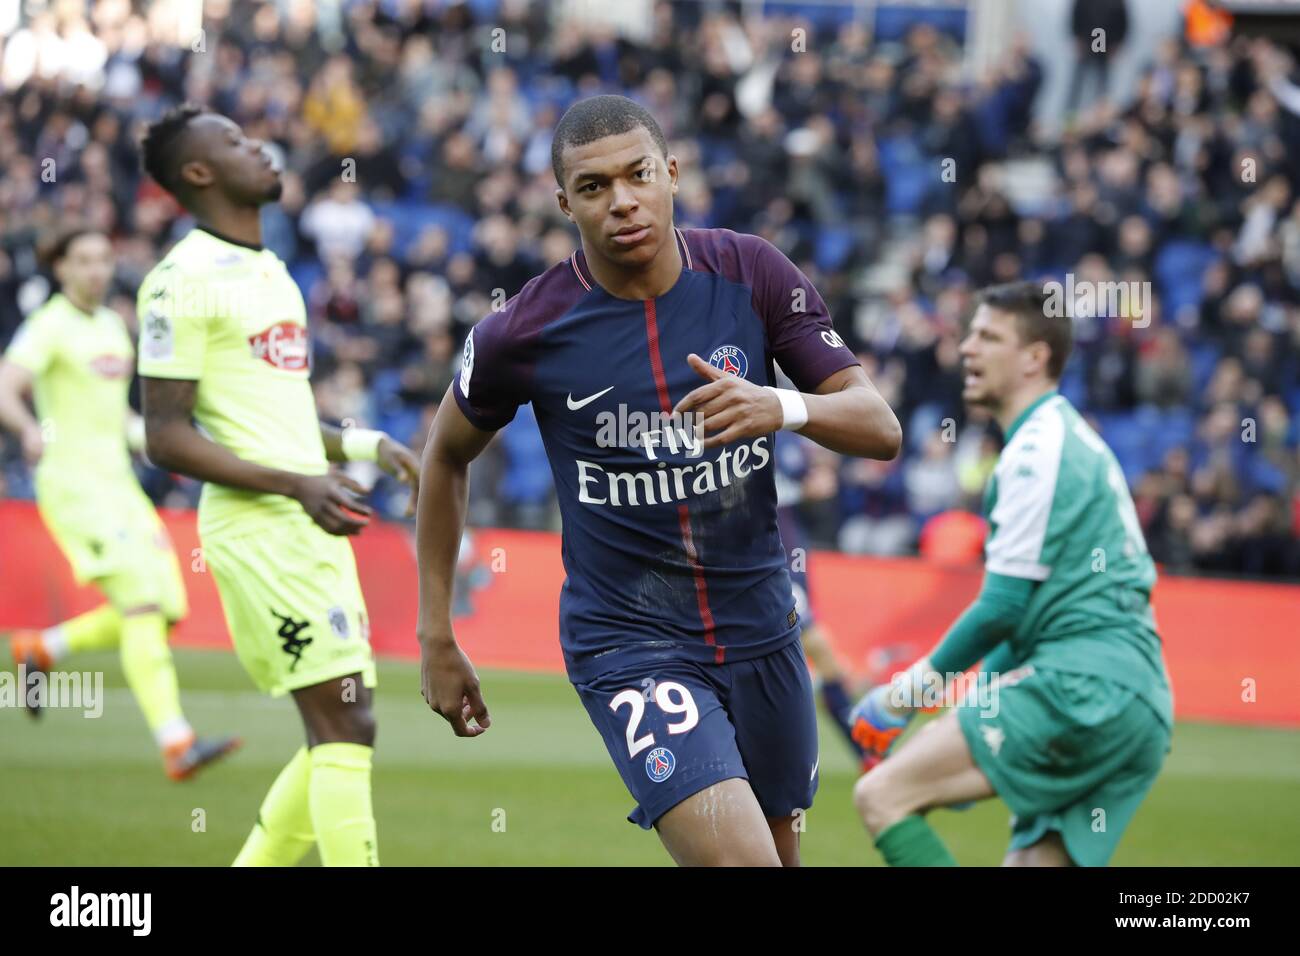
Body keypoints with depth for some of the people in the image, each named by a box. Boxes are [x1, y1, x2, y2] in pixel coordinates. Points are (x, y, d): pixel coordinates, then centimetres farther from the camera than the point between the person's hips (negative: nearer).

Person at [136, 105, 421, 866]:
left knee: (341, 737, 9)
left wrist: (366, 447, 16)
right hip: (259, 527, -9)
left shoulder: (272, 272, 18)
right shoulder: (183, 281, -10)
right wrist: (297, 484, -22)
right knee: (346, 729, -13)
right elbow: (168, 438, -14)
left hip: (314, 525, 9)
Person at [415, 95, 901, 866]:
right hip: (631, 648, -4)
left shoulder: (752, 274, -6)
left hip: (762, 629, 4)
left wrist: (785, 408, -29)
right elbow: (447, 458, 8)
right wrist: (436, 635, 8)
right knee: (740, 860, -23)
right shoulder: (525, 334, -11)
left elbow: (880, 428, -8)